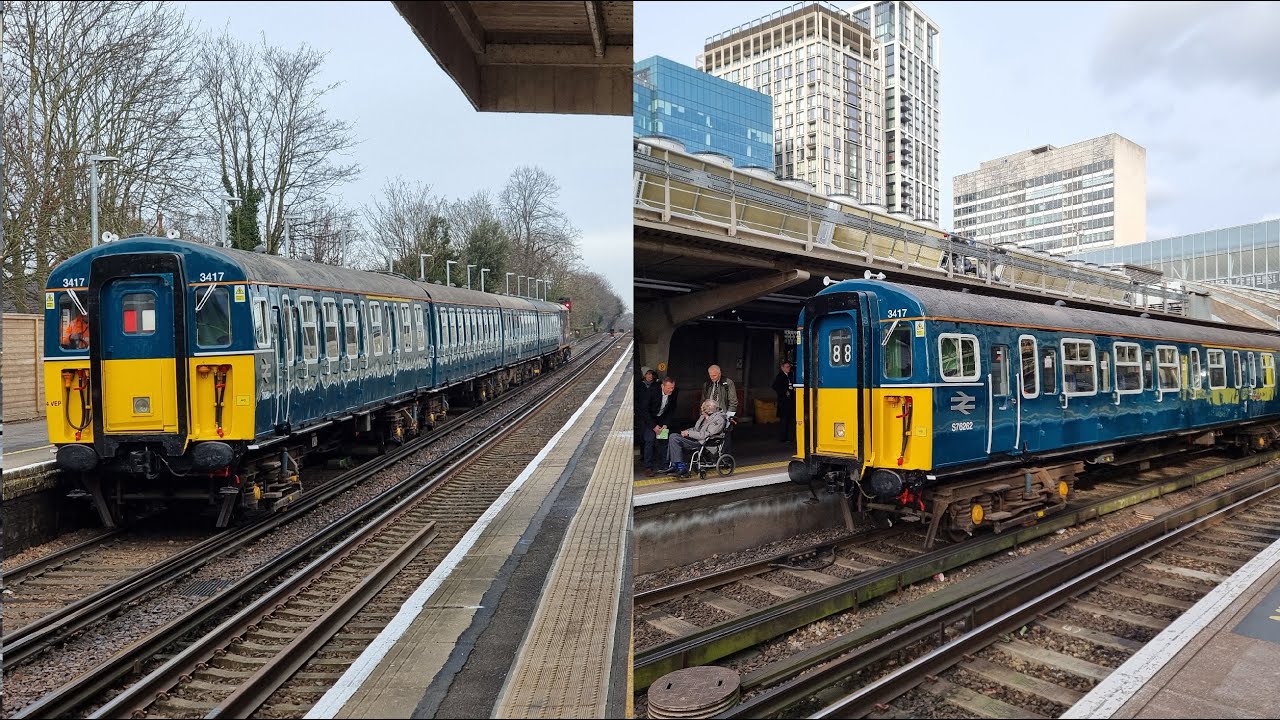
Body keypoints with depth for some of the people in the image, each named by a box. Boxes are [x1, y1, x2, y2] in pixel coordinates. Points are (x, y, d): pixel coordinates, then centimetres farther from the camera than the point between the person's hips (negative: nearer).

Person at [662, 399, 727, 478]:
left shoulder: (719, 419, -17)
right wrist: (686, 431, 2)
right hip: (696, 438, 10)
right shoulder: (704, 417, 12)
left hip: (703, 442, -10)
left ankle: (681, 467, -15)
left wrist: (689, 433, -16)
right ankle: (673, 465, -2)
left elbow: (706, 435, -23)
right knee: (673, 436, -1)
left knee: (675, 440, -19)